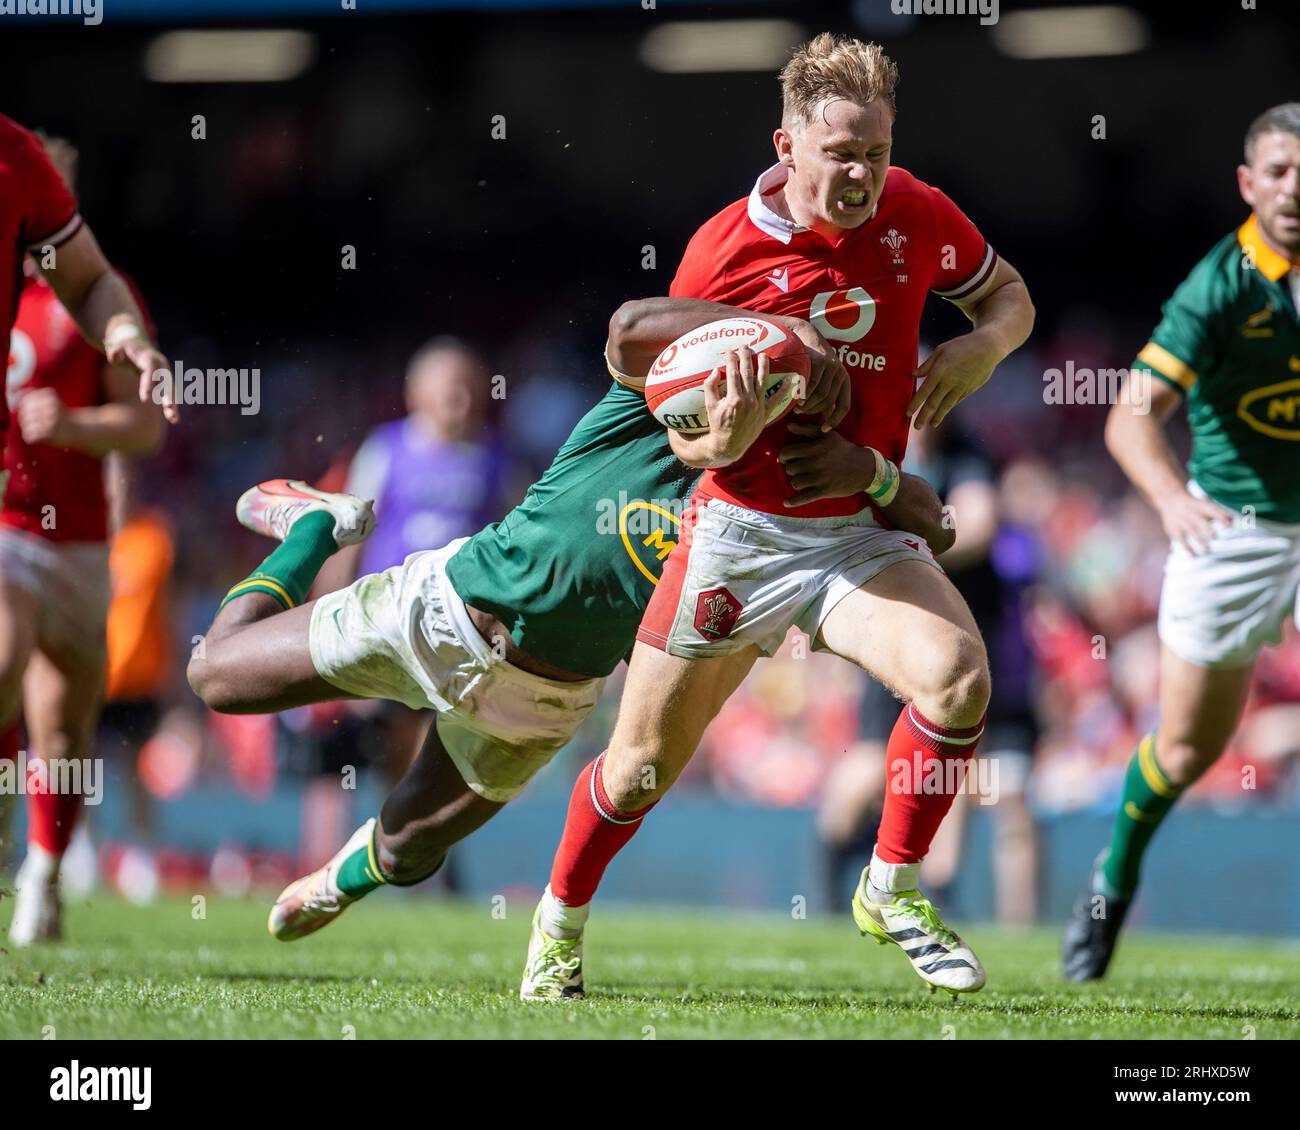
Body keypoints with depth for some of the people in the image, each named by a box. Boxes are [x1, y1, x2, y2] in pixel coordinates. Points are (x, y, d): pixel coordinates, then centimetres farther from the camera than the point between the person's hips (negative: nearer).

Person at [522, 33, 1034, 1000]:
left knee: (958, 675, -27)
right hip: (739, 531, -1)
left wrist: (980, 348, -8)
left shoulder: (917, 215, -4)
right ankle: (561, 922, 34)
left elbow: (1008, 295, 15)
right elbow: (681, 426, -2)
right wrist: (715, 436, -27)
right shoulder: (721, 250, -11)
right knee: (642, 766, 4)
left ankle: (892, 894, -6)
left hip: (858, 533, 2)